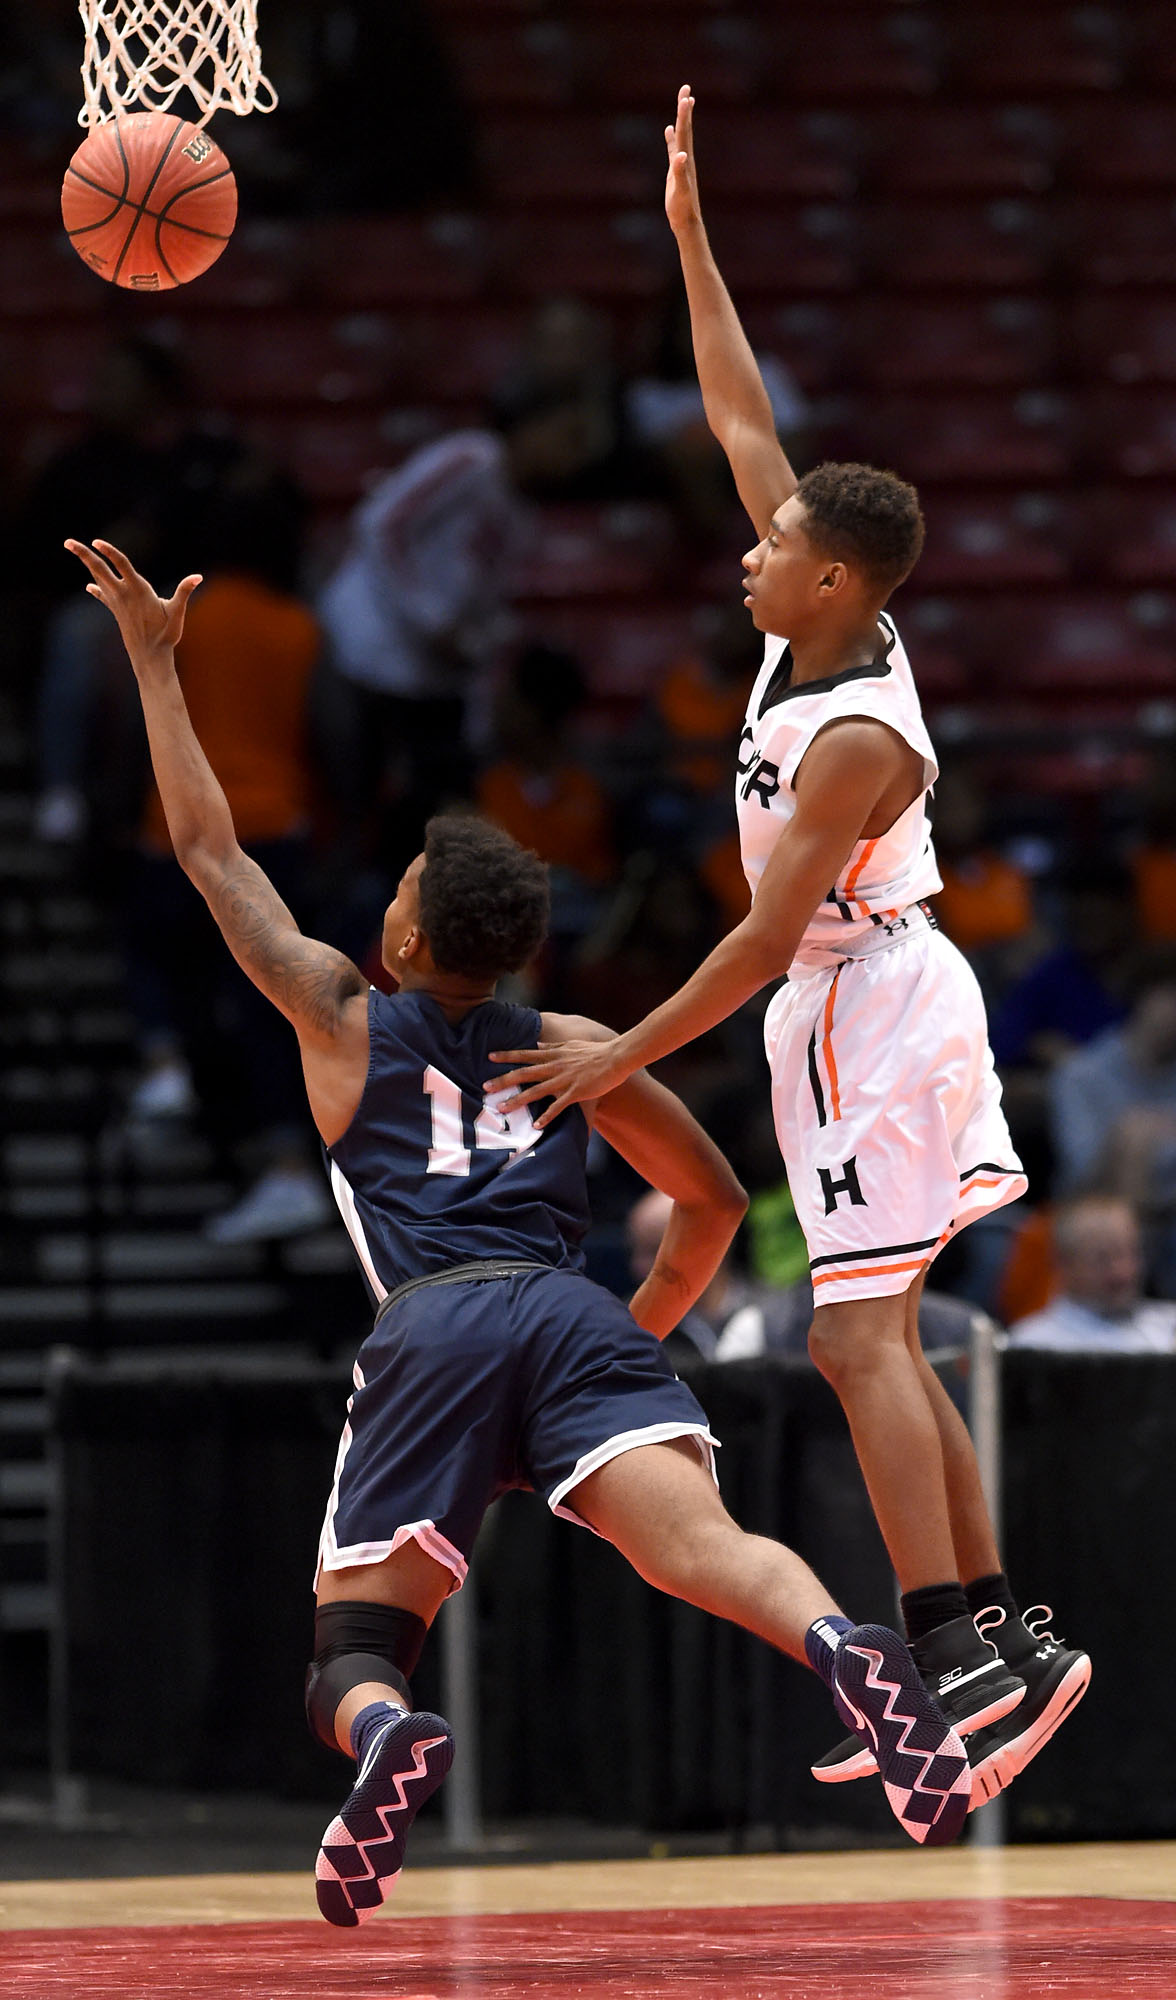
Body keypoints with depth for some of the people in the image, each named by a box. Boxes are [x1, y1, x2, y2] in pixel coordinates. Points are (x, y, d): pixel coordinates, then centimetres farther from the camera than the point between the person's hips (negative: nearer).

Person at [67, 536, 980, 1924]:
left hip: (429, 1332, -2)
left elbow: (209, 850, 27)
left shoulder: (342, 1018, 19)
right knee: (701, 1546, -21)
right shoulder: (570, 1052, 25)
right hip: (573, 1317, 2)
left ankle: (385, 1738, -33)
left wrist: (153, 662, 32)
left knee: (352, 1656, 4)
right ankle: (844, 1653, -53)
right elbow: (714, 1200, 29)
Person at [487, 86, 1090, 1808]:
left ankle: (958, 1652, -19)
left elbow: (771, 935, -21)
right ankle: (991, 1636, 11)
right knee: (881, 1345, 11)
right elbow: (744, 420, 9)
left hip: (868, 1018, -10)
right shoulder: (822, 625, 2)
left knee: (859, 1344, -14)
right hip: (876, 1005, 10)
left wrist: (628, 1055, -15)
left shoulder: (856, 737, -22)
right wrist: (690, 240, 7)